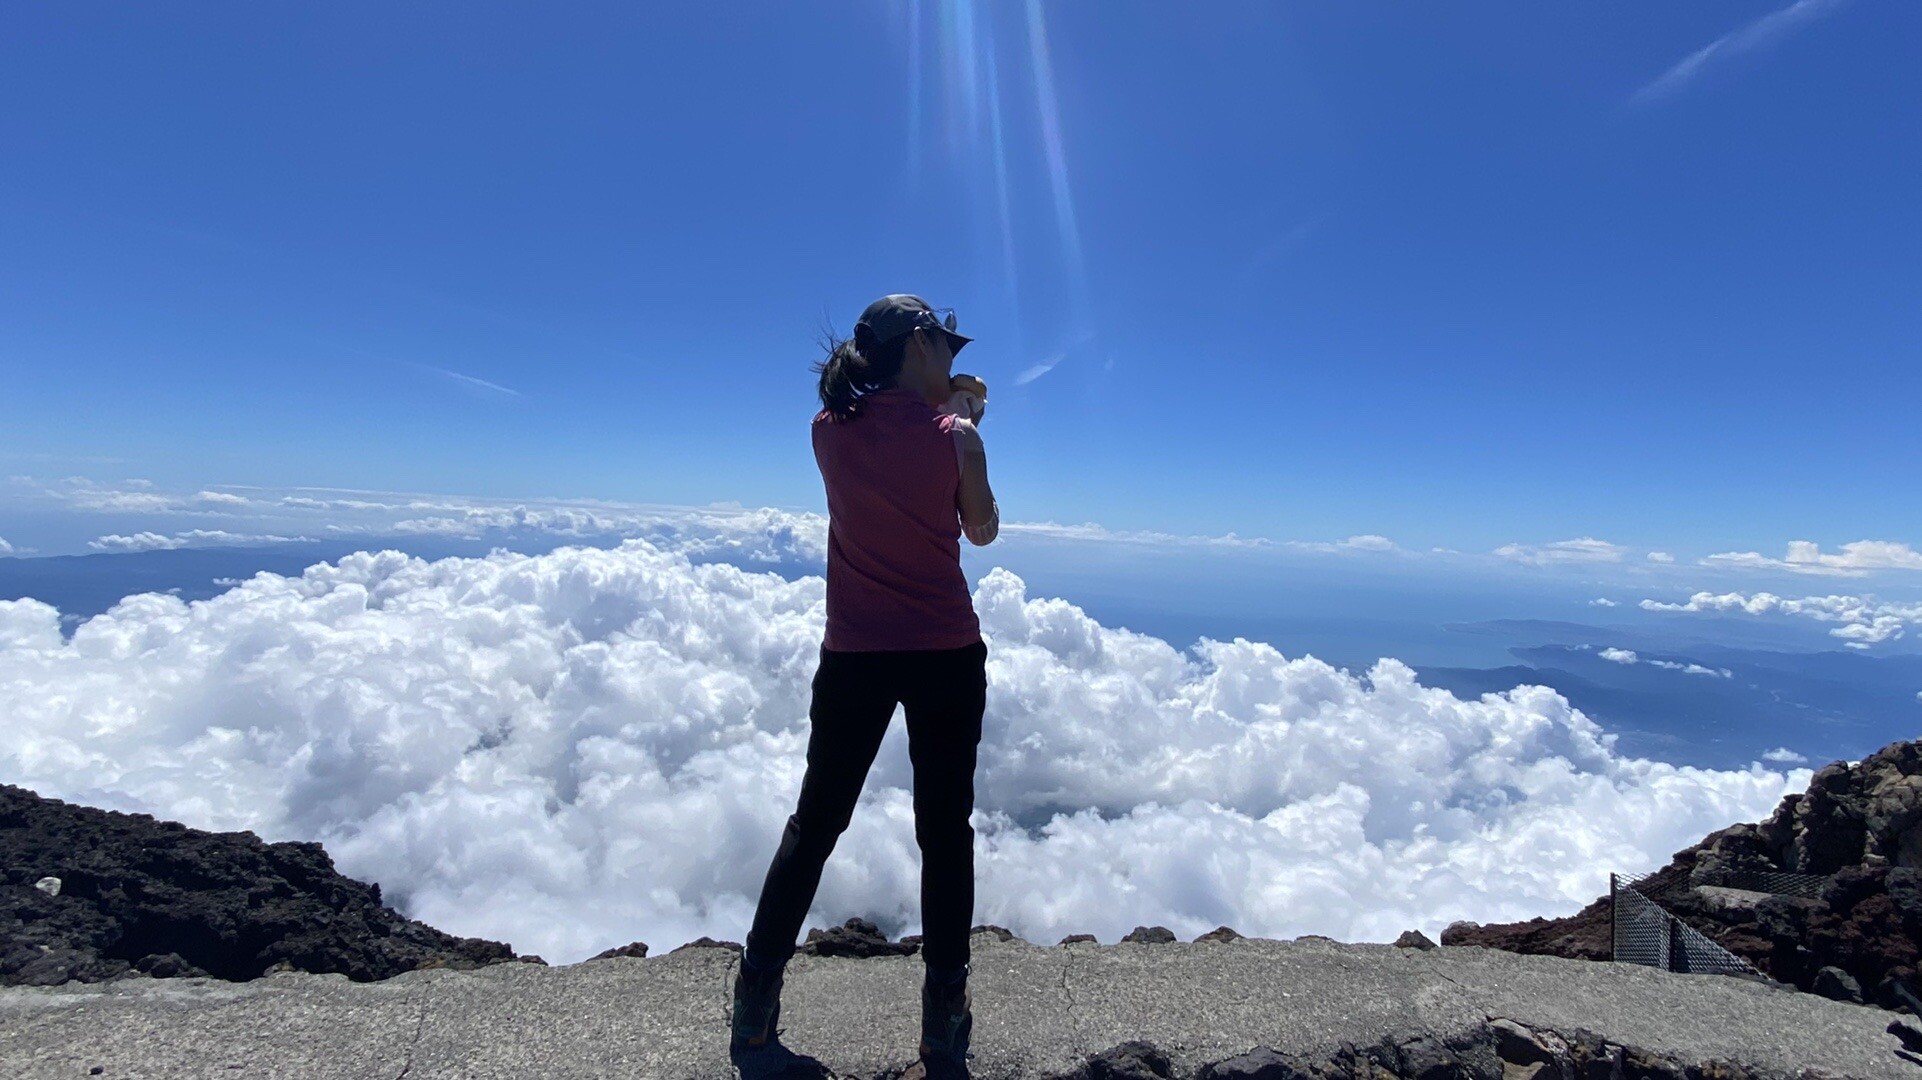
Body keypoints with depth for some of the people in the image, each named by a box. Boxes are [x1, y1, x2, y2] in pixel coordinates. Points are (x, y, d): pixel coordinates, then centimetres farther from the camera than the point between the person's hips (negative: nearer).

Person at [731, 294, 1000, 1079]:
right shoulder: (955, 438, -9)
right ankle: (944, 1016, 18)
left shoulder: (830, 430, -1)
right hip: (948, 658, -2)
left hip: (855, 656, 3)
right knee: (944, 831, 9)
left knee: (815, 823, 15)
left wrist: (936, 407, 22)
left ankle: (755, 1006, 20)